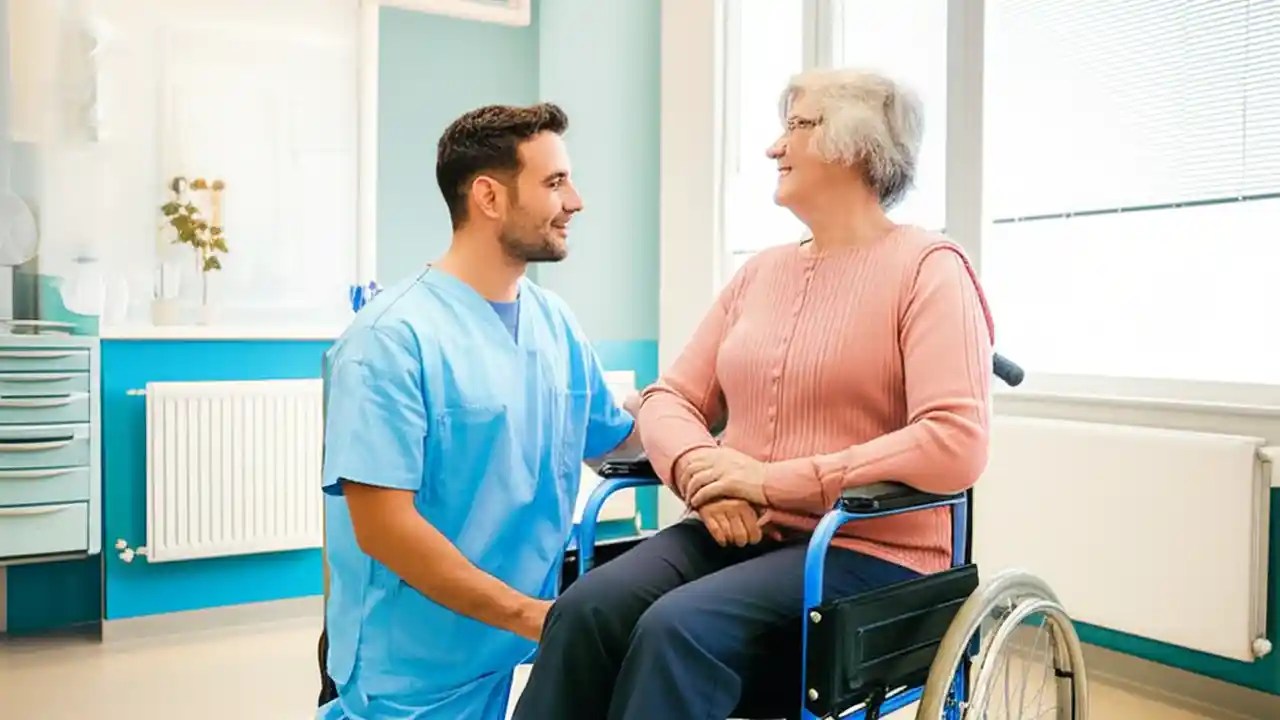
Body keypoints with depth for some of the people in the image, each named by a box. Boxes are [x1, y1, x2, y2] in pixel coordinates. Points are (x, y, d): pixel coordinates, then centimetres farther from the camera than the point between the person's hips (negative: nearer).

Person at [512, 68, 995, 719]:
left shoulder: (929, 268, -6)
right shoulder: (761, 272, 15)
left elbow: (954, 445, -18)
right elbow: (670, 398, 12)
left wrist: (775, 479, -19)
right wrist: (702, 472, -11)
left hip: (865, 554, -5)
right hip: (738, 534, 6)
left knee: (679, 630, -31)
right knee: (585, 611, -22)